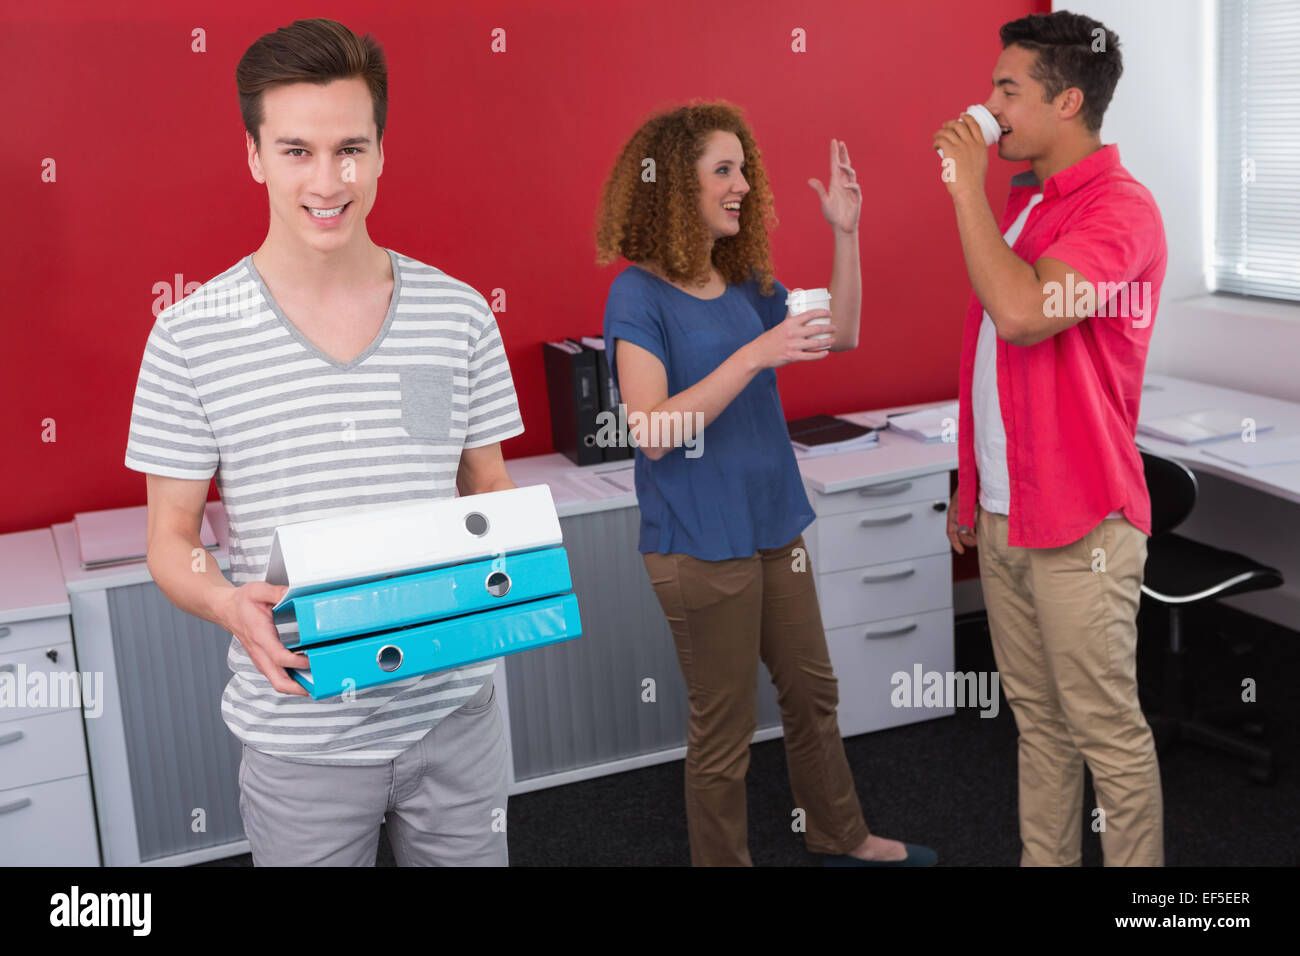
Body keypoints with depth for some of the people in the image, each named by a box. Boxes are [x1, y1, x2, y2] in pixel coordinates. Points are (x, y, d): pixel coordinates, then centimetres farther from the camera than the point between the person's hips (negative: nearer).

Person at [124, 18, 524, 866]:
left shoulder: (459, 313, -2)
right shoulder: (192, 336, -8)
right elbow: (171, 538, -2)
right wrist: (231, 604, -22)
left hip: (455, 709, 2)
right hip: (300, 730, -2)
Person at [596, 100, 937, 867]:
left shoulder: (744, 282, 5)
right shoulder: (639, 295, -15)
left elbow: (840, 336, 11)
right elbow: (652, 431, -24)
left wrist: (846, 233, 1)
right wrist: (754, 356, -28)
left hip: (774, 524, 8)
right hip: (701, 543, -7)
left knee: (813, 691, 21)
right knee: (725, 729, 6)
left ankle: (841, 837, 40)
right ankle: (722, 858, 26)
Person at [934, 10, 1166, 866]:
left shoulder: (1119, 208, -14)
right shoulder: (1023, 203, 15)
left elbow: (1023, 313, -30)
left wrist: (967, 189, -19)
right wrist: (969, 483, 20)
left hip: (1080, 525, -8)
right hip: (1004, 517, 8)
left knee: (1108, 734, 1)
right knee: (1039, 723, 15)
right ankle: (1044, 860, 26)